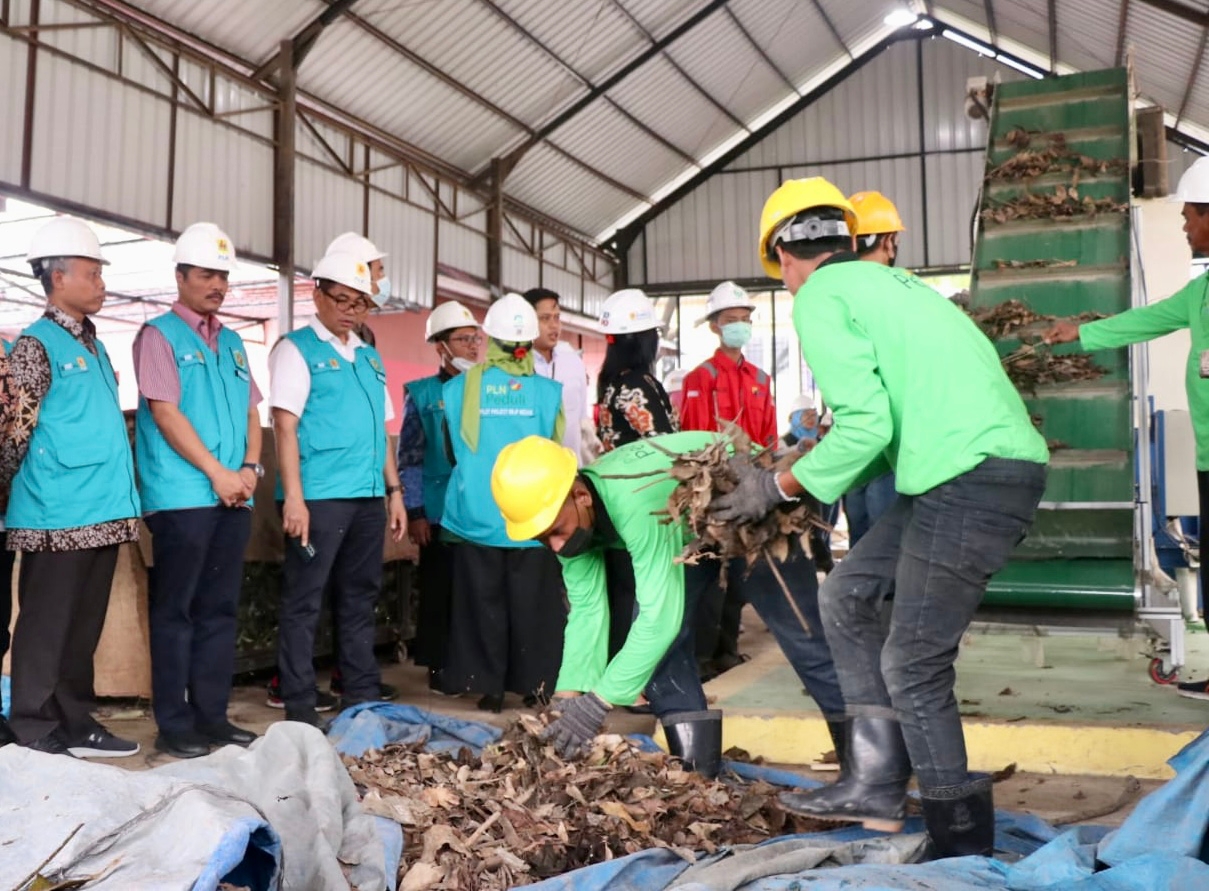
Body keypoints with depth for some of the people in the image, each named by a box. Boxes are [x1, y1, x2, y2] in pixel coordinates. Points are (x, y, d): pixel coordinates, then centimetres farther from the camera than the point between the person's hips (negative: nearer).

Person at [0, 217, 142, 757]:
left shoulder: (94, 346, 16)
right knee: (47, 626, 1)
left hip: (103, 513, 8)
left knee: (84, 625, 13)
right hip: (58, 516, -7)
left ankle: (76, 723, 23)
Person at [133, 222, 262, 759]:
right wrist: (217, 473, -13)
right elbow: (165, 413, -11)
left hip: (233, 495, 7)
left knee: (220, 608, 9)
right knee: (176, 610, -1)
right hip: (182, 495, -6)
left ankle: (211, 715, 16)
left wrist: (249, 467, 0)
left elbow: (251, 409, 16)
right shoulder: (159, 334, -2)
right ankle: (174, 724, 6)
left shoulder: (231, 342, 18)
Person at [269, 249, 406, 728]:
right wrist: (293, 497, -17)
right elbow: (285, 426, -9)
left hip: (368, 496, 7)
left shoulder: (370, 356, 19)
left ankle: (363, 697, 21)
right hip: (319, 495, -6)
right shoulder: (296, 349, 0)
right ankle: (300, 708, 6)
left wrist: (394, 491, 15)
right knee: (304, 601, -1)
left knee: (361, 598, 12)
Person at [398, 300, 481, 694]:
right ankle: (439, 666, 16)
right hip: (439, 511, -3)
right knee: (439, 591, 5)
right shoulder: (421, 394, 2)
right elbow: (409, 458, -1)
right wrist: (414, 512, -7)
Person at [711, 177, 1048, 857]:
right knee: (849, 593, 15)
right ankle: (875, 782, 16)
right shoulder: (885, 281, 24)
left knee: (913, 665, -3)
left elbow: (866, 425, -13)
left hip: (971, 477, -10)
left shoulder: (819, 296, -3)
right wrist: (822, 481, 23)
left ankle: (965, 848, 10)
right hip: (995, 465, 10)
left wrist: (781, 487, 0)